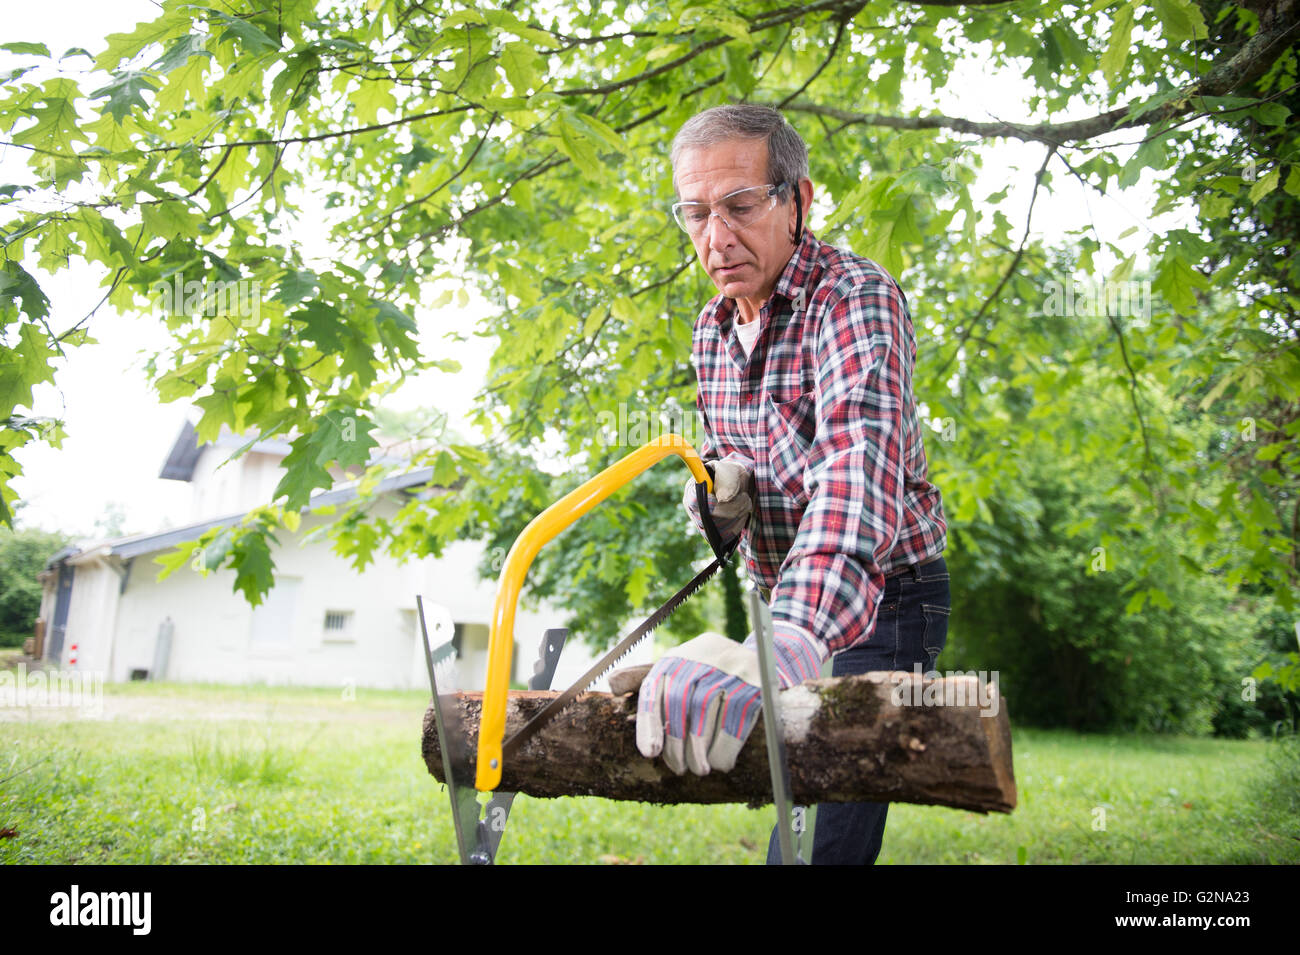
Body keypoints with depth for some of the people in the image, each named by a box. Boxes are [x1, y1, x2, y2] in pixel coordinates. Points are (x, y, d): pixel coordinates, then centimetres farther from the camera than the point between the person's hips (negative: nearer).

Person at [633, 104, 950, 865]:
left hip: (879, 602, -8)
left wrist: (791, 643, -58)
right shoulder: (712, 329, 3)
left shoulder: (857, 298, -23)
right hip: (786, 600, 8)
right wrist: (723, 487, -12)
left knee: (817, 837, -15)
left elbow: (859, 463, -41)